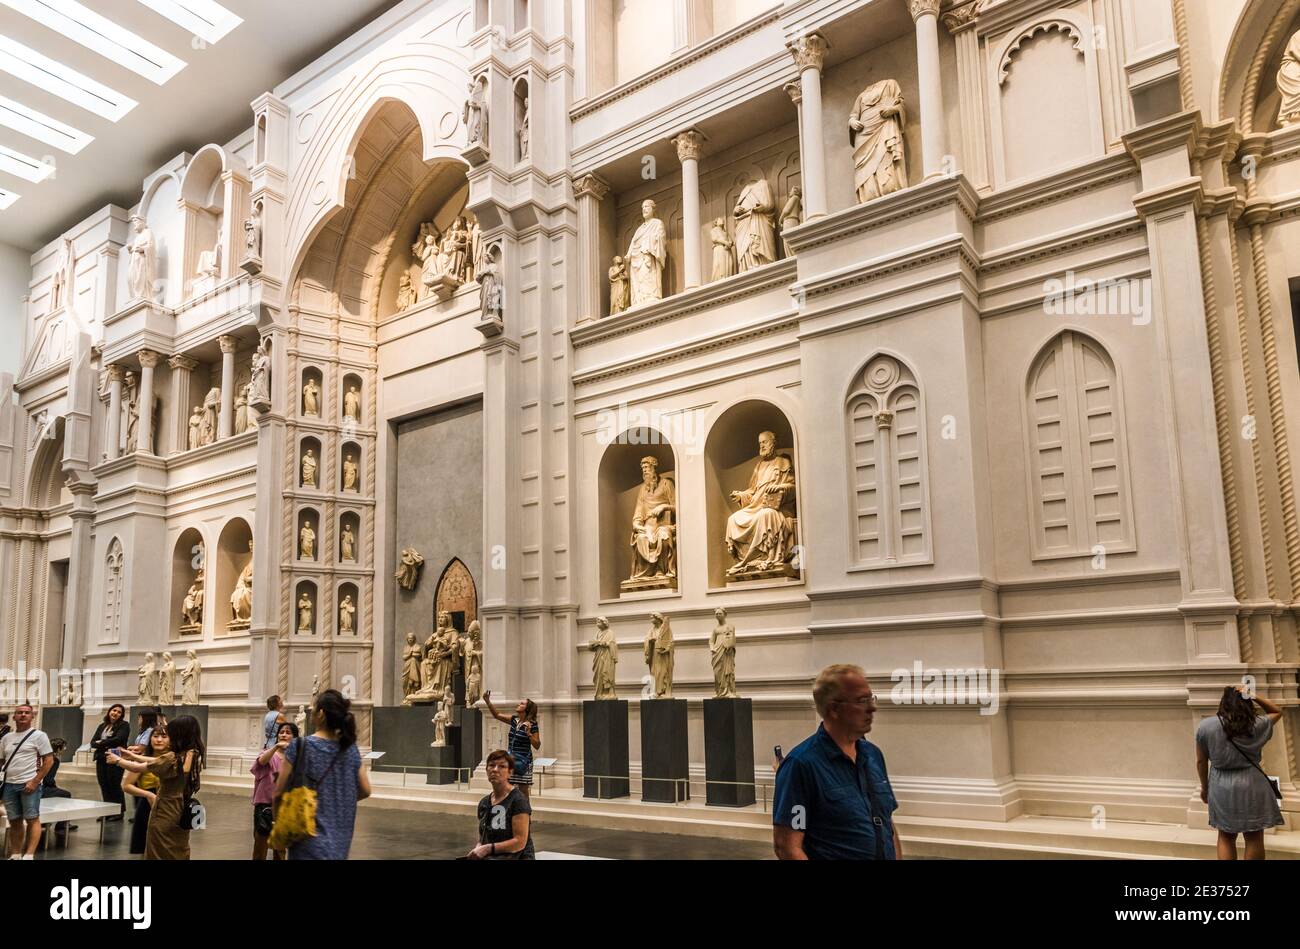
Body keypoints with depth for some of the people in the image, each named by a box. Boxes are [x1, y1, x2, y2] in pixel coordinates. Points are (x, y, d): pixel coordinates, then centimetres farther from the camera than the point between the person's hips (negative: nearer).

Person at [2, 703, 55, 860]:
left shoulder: (38, 735, -1)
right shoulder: (6, 738, 13)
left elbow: (49, 760, -6)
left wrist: (34, 781, -12)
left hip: (29, 784, -5)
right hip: (9, 784, 5)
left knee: (32, 819, -5)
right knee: (14, 821, 9)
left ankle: (29, 855, -5)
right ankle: (15, 855, 16)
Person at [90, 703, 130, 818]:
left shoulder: (124, 725, -1)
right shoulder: (102, 726, 17)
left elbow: (118, 739, -15)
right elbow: (93, 741, 7)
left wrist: (101, 743, -6)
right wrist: (107, 745, -14)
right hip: (101, 758, 6)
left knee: (114, 785, -4)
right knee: (103, 785, 6)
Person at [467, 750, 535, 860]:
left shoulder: (518, 800, -9)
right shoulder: (484, 803, 12)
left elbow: (520, 842, -14)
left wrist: (489, 848, -18)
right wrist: (477, 850, -3)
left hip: (517, 856, -6)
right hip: (490, 856, 6)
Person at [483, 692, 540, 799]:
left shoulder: (532, 725, -9)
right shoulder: (514, 720, 9)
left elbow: (537, 746, -11)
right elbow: (497, 715, 13)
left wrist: (529, 733, -23)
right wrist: (488, 701, 4)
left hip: (523, 761, -6)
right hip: (510, 760, 6)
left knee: (523, 791, -2)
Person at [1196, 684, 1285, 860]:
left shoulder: (1205, 726, -6)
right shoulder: (1258, 724, -6)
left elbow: (1201, 761, 0)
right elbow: (1277, 712, 15)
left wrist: (1204, 787, 14)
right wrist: (1255, 697, 1)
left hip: (1221, 788, 0)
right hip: (1252, 786, 0)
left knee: (1226, 837, 13)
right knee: (1254, 838, 10)